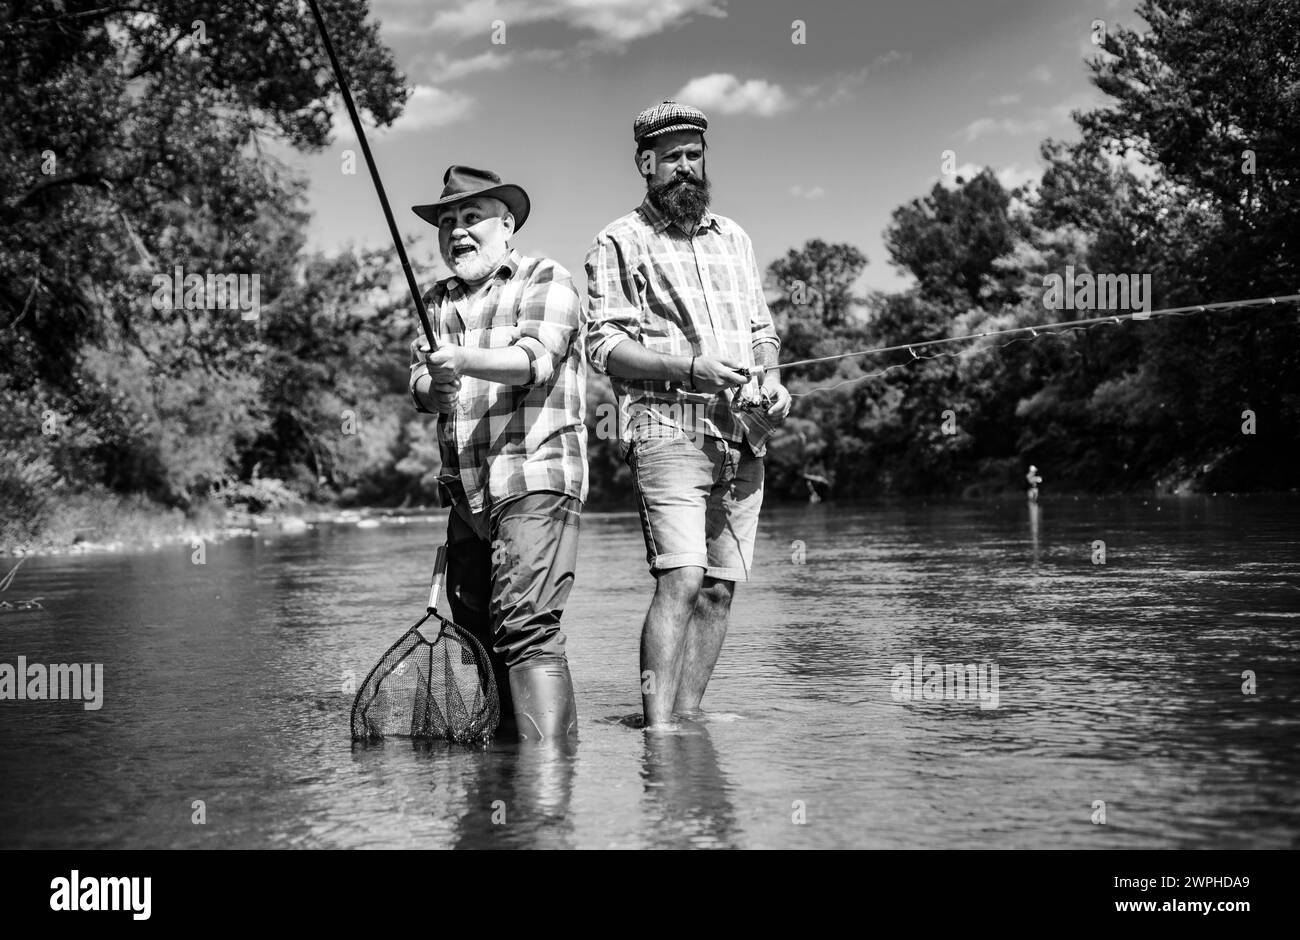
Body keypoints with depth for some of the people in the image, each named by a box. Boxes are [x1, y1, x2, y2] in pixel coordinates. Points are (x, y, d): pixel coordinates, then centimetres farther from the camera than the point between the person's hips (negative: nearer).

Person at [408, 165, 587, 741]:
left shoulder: (545, 281, 4)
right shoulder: (439, 301, 22)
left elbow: (535, 359, -14)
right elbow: (420, 385, 11)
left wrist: (465, 359, -31)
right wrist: (432, 385, -13)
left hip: (535, 481, -7)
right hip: (466, 491, 7)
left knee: (527, 624, -17)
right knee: (474, 623, 7)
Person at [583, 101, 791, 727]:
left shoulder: (733, 238, 22)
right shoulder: (619, 242, 4)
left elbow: (762, 330, 24)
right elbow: (604, 344, -6)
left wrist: (770, 379, 1)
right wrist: (689, 368, -18)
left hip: (742, 435, 6)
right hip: (667, 427, -6)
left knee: (719, 589, 3)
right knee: (679, 580, -18)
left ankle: (686, 718, 11)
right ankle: (657, 731, -18)